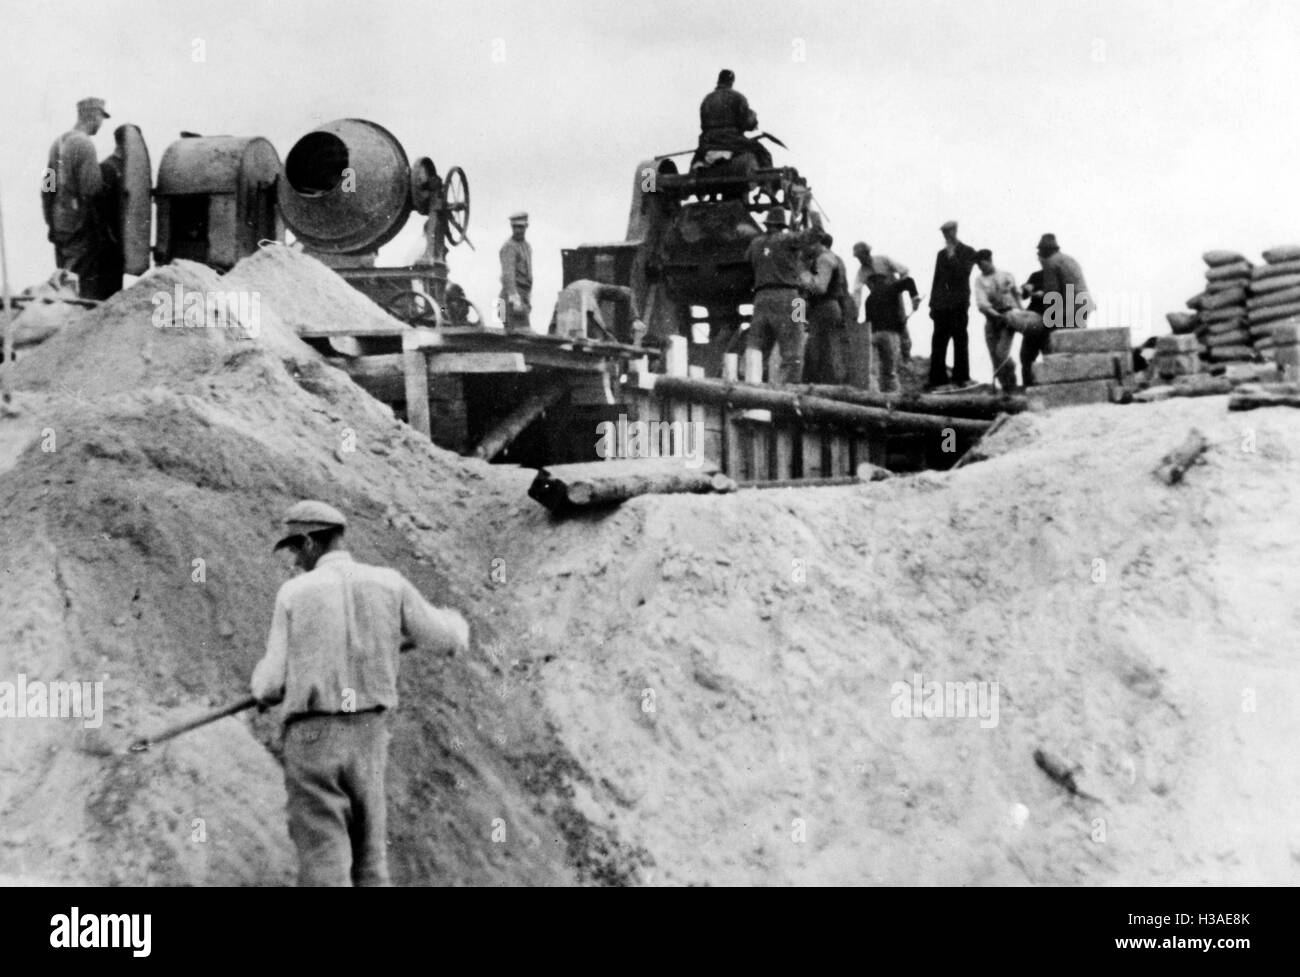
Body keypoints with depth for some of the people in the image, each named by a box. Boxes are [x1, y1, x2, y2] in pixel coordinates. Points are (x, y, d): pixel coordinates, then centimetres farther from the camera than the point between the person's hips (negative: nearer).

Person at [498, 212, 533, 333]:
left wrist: (529, 300, 25)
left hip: (523, 296, 9)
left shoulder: (527, 246, 19)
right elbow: (508, 274, -21)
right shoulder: (508, 247, -10)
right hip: (513, 295, -9)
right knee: (523, 333, -15)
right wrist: (514, 299, -31)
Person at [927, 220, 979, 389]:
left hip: (958, 304, -4)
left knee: (960, 340, -2)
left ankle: (961, 378, 1)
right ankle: (938, 380, 2)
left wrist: (952, 256, -10)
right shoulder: (942, 253, 17)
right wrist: (932, 303, 12)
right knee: (938, 343, 0)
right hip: (941, 304, 4)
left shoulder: (968, 252, 3)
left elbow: (962, 273, -10)